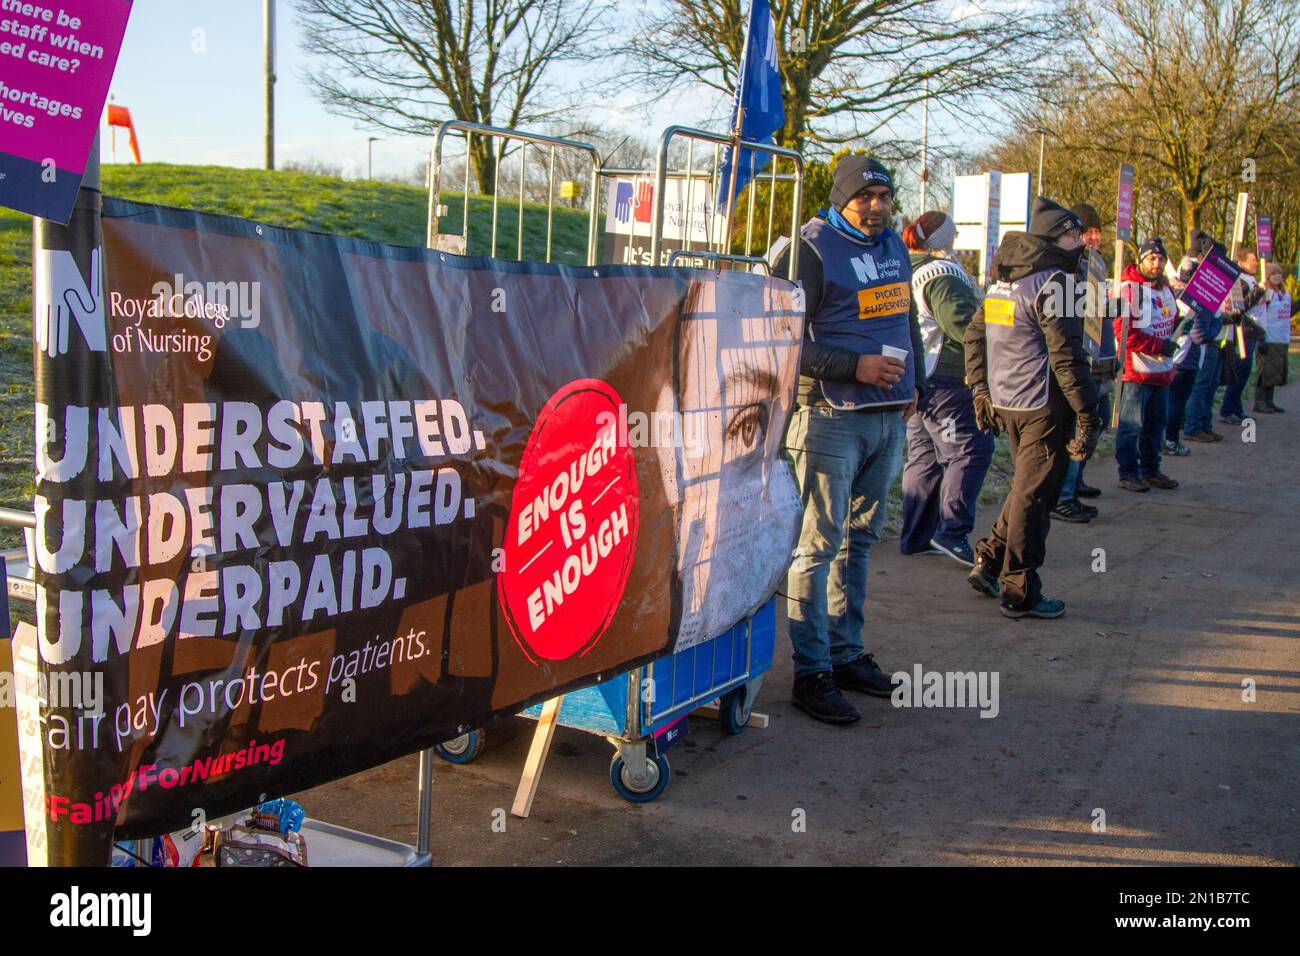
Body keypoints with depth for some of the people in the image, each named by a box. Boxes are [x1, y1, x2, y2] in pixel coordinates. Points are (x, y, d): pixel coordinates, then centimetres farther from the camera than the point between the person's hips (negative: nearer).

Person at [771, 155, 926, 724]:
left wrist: (914, 381, 17)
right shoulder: (809, 249, -10)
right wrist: (855, 366, -20)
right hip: (831, 417, -8)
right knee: (819, 545, -5)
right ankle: (812, 673, 2)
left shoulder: (894, 246, 15)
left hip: (888, 418, 8)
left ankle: (847, 654, 26)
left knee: (860, 539, 14)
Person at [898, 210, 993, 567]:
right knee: (971, 449, -7)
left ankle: (917, 536, 17)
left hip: (915, 379, 10)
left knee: (924, 455, 13)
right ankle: (952, 531, -11)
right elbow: (963, 324, -22)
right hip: (944, 379, -10)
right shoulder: (942, 274, -13)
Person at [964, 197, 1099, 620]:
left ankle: (989, 562, 23)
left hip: (1004, 401, 9)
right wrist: (1088, 414, -15)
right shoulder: (1052, 281, -15)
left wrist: (980, 390, 20)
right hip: (1042, 406, -9)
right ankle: (1019, 593, 6)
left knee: (1026, 487, 23)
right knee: (1034, 496, 0)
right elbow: (1066, 355, -19)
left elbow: (975, 332, 18)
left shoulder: (1004, 277, 13)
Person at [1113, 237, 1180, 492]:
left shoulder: (1165, 289, 16)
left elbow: (1174, 321, 27)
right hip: (1136, 368, -8)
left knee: (1156, 423, 14)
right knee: (1132, 425, -4)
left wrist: (1173, 342, 6)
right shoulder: (1128, 288, -11)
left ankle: (1151, 470, 24)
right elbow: (1124, 331, -19)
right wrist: (1159, 346, -19)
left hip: (1162, 370, 8)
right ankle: (1128, 473, 4)